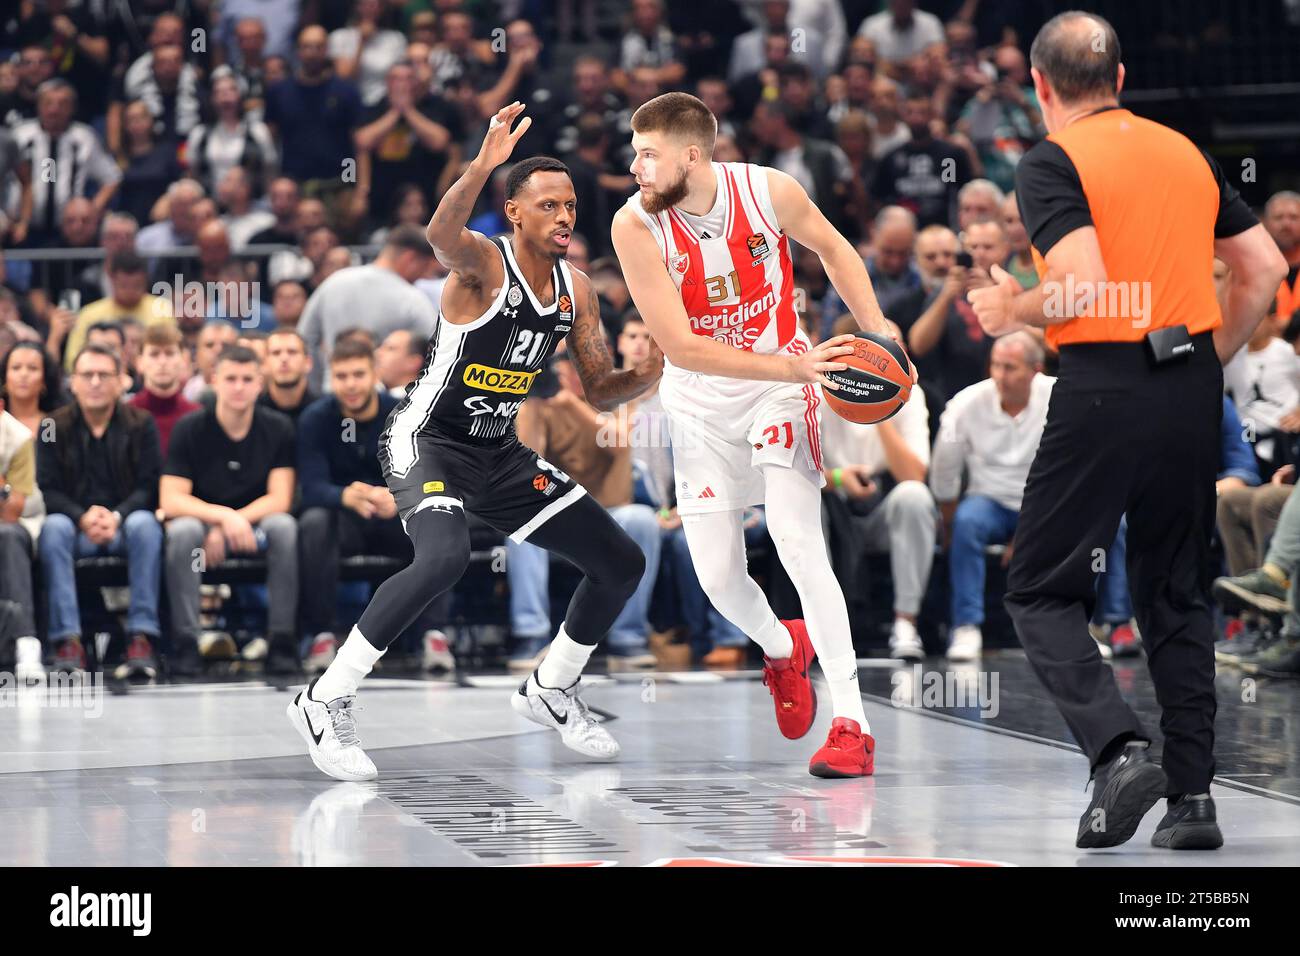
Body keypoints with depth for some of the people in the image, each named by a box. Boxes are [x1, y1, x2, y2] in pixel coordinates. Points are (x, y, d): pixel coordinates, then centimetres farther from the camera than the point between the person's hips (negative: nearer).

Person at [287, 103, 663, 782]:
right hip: (428, 440, -8)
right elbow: (441, 235, -44)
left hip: (500, 453, 8)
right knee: (444, 558, -36)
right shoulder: (484, 263, -19)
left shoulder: (576, 290, 3)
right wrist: (481, 169, -62)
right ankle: (325, 703, -25)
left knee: (622, 564, 5)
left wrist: (650, 375, -13)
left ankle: (550, 690, 28)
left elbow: (599, 392, 9)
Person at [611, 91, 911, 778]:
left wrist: (877, 331, -7)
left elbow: (832, 249, 4)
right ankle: (781, 648, 38)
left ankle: (852, 723, -14)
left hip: (781, 385, -1)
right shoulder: (636, 225, -21)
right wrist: (791, 366, -32)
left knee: (798, 545, -18)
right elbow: (680, 345, -24)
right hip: (700, 400, 2)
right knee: (718, 577, 2)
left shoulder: (769, 191, -18)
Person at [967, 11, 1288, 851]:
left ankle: (1120, 751, -15)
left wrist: (1012, 311, -1)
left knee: (1042, 592, 4)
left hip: (1107, 392, -6)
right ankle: (1194, 796, 9)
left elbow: (1086, 284, -19)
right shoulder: (1186, 152, 14)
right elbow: (1265, 268, 13)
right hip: (1193, 392, 6)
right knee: (1177, 594, 15)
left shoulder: (1053, 162, -6)